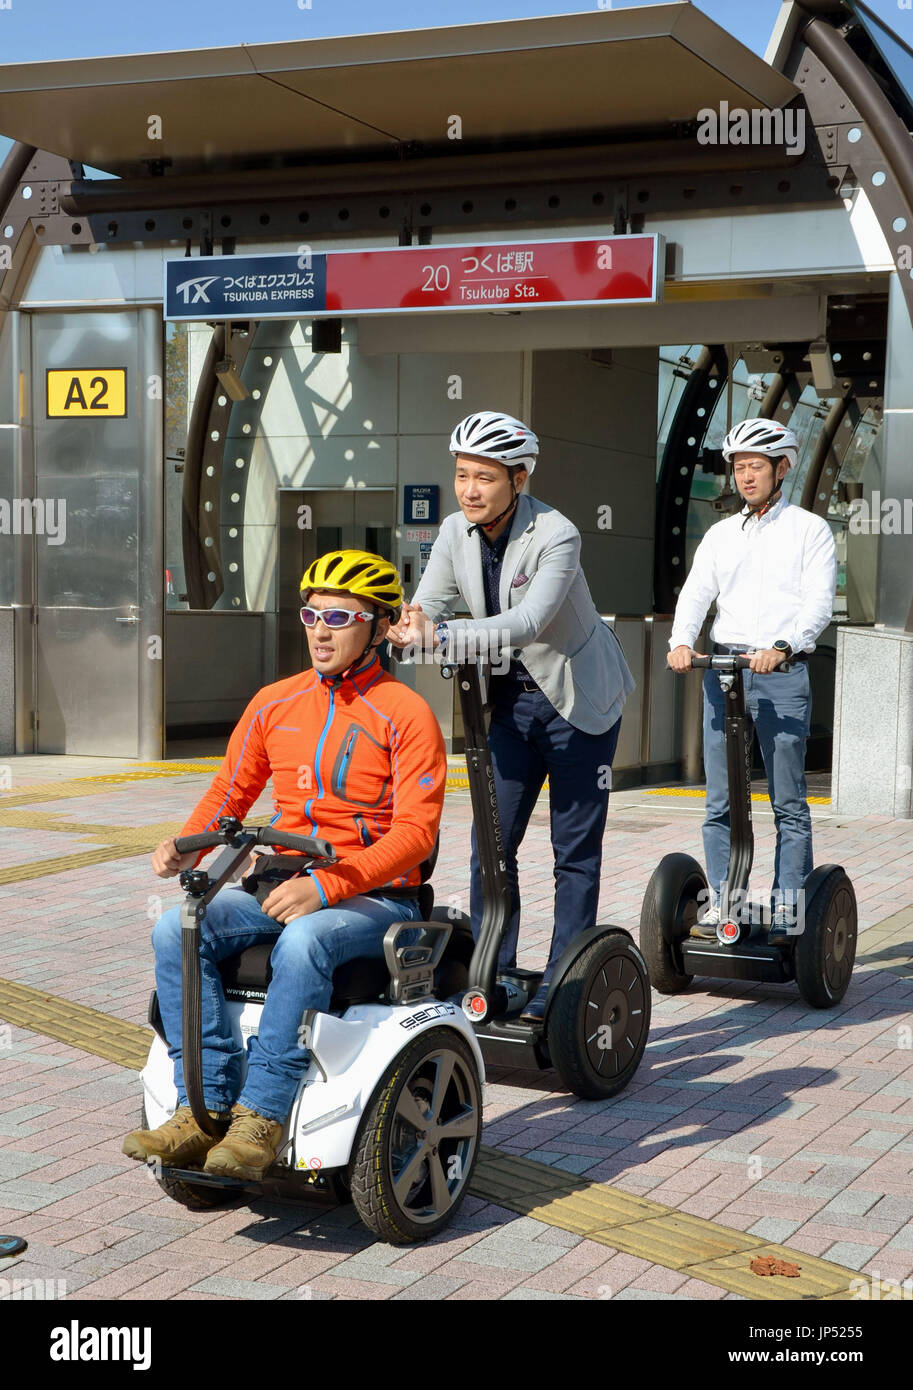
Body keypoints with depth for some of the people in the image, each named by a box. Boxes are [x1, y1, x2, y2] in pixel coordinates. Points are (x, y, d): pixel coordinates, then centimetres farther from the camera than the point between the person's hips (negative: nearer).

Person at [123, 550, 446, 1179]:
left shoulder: (406, 715, -4)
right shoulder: (275, 703, 13)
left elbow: (415, 832, -12)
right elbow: (231, 791, 19)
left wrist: (325, 886, -25)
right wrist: (187, 847, -4)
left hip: (374, 897, -5)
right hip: (281, 887, 5)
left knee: (304, 940, -38)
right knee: (177, 927, -21)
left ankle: (261, 1116, -30)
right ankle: (205, 1109, -21)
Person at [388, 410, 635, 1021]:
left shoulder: (556, 535, -24)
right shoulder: (456, 533, -5)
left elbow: (527, 623, -36)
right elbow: (425, 609, -7)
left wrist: (440, 636, -45)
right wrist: (402, 629, -31)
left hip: (578, 699, -5)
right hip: (510, 698, 5)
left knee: (575, 851, 1)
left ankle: (560, 992, 10)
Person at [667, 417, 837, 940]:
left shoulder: (810, 529, 5)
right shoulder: (721, 534, 17)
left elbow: (819, 602, -7)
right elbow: (696, 593, 6)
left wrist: (782, 646, -24)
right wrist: (682, 642, -14)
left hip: (783, 672, -4)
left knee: (789, 799, -2)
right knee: (721, 800, 4)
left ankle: (789, 907, 4)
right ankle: (722, 901, 11)